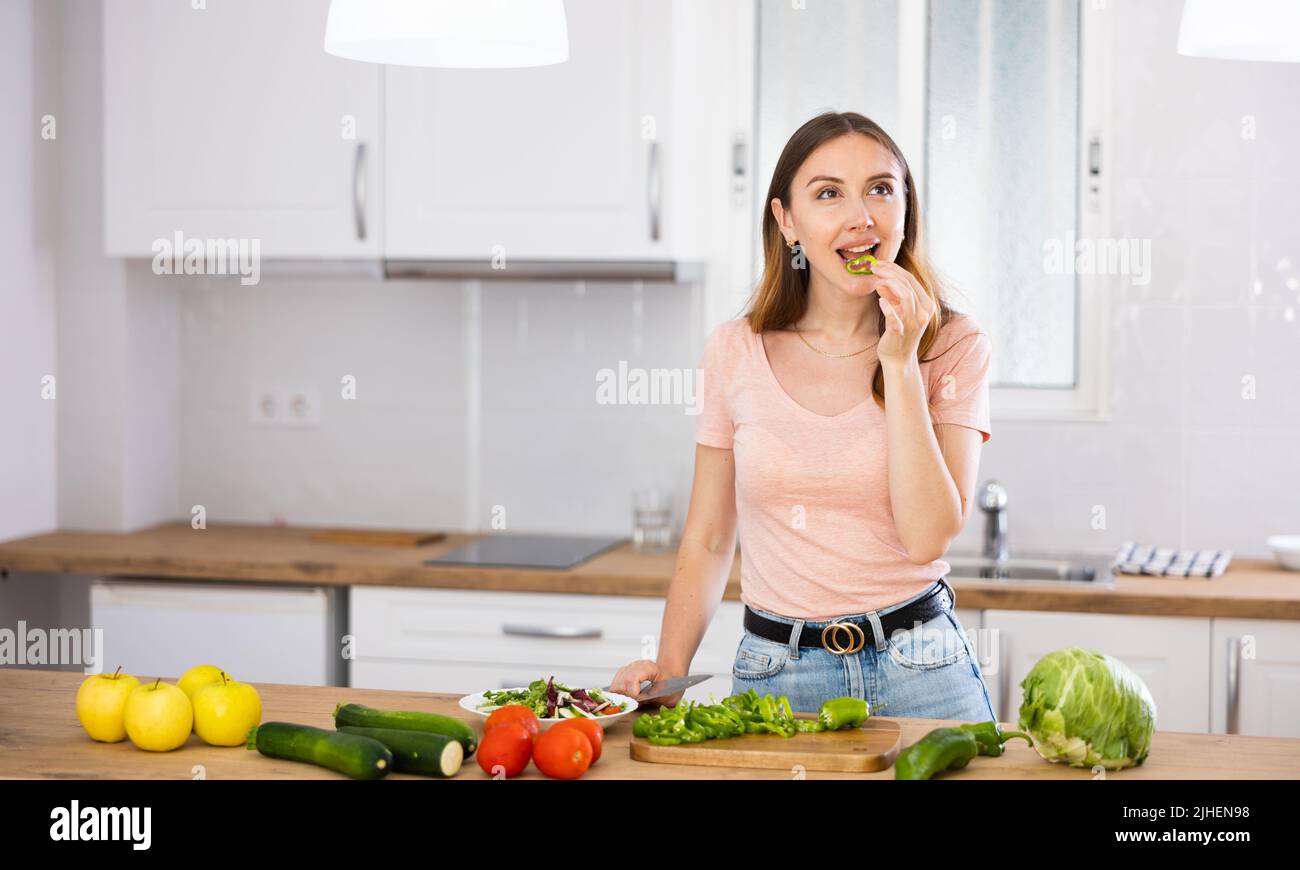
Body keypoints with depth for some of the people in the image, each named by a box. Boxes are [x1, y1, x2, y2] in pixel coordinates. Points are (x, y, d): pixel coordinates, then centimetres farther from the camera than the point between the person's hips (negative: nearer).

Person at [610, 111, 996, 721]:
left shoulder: (953, 344, -4)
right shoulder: (734, 353, 1)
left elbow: (929, 536, -15)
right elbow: (708, 539, 8)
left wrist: (899, 363, -16)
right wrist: (669, 669, -4)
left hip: (920, 671, -1)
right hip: (775, 678, 1)